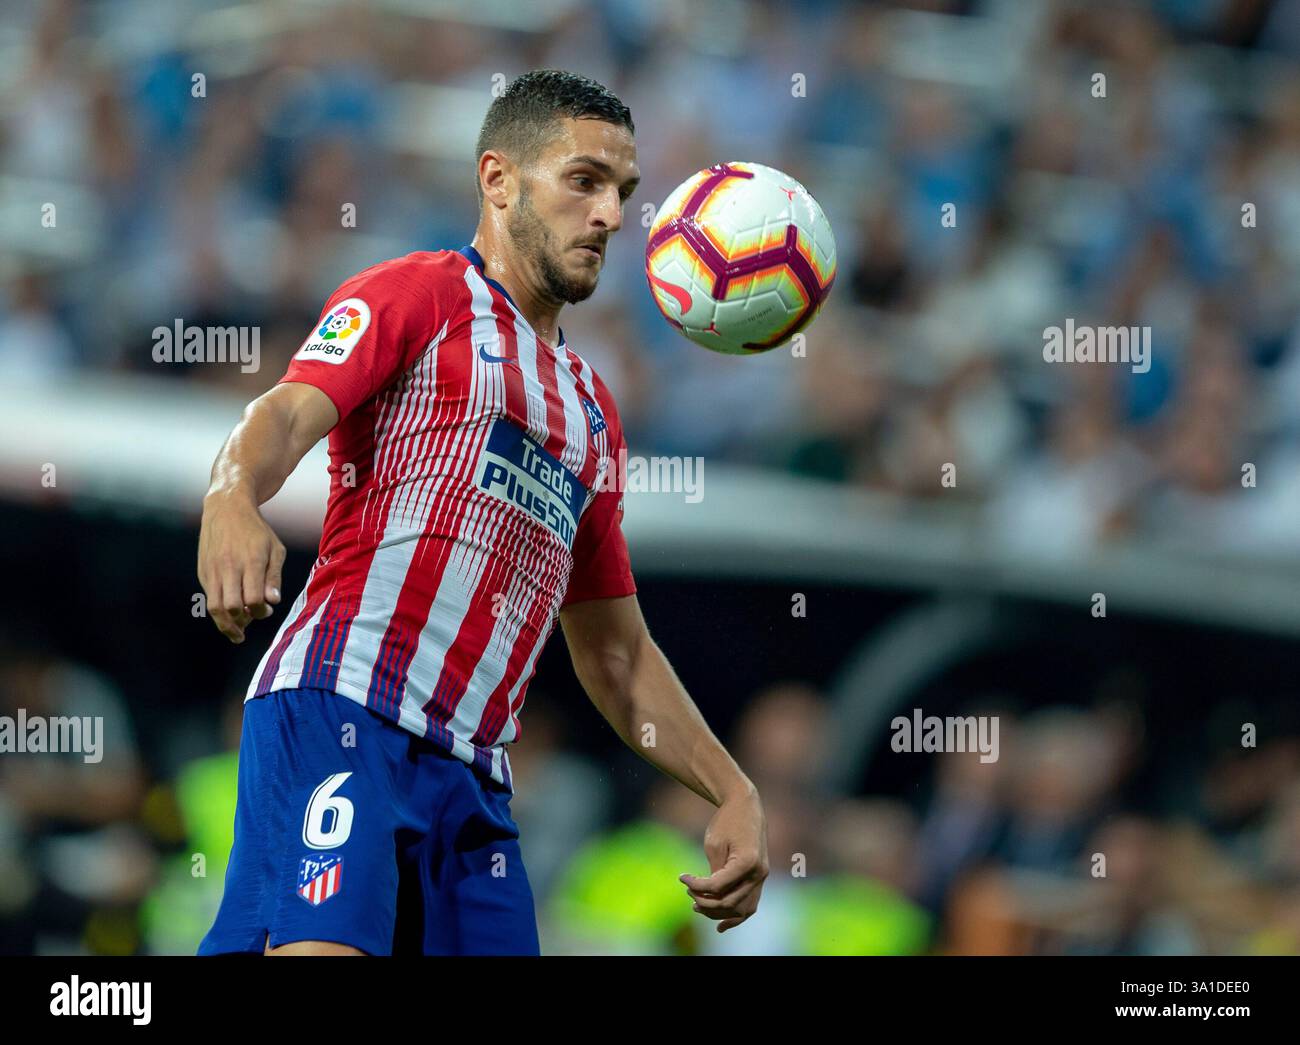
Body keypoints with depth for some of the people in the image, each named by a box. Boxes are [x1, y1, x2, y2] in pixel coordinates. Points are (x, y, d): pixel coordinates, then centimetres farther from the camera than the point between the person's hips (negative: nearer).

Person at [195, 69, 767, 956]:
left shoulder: (593, 410, 28)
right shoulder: (420, 294, 7)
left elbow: (616, 651, 31)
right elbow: (286, 414, -11)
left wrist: (736, 794, 20)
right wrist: (233, 501, -35)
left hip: (475, 773, 7)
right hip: (343, 712, -7)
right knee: (323, 951, -28)